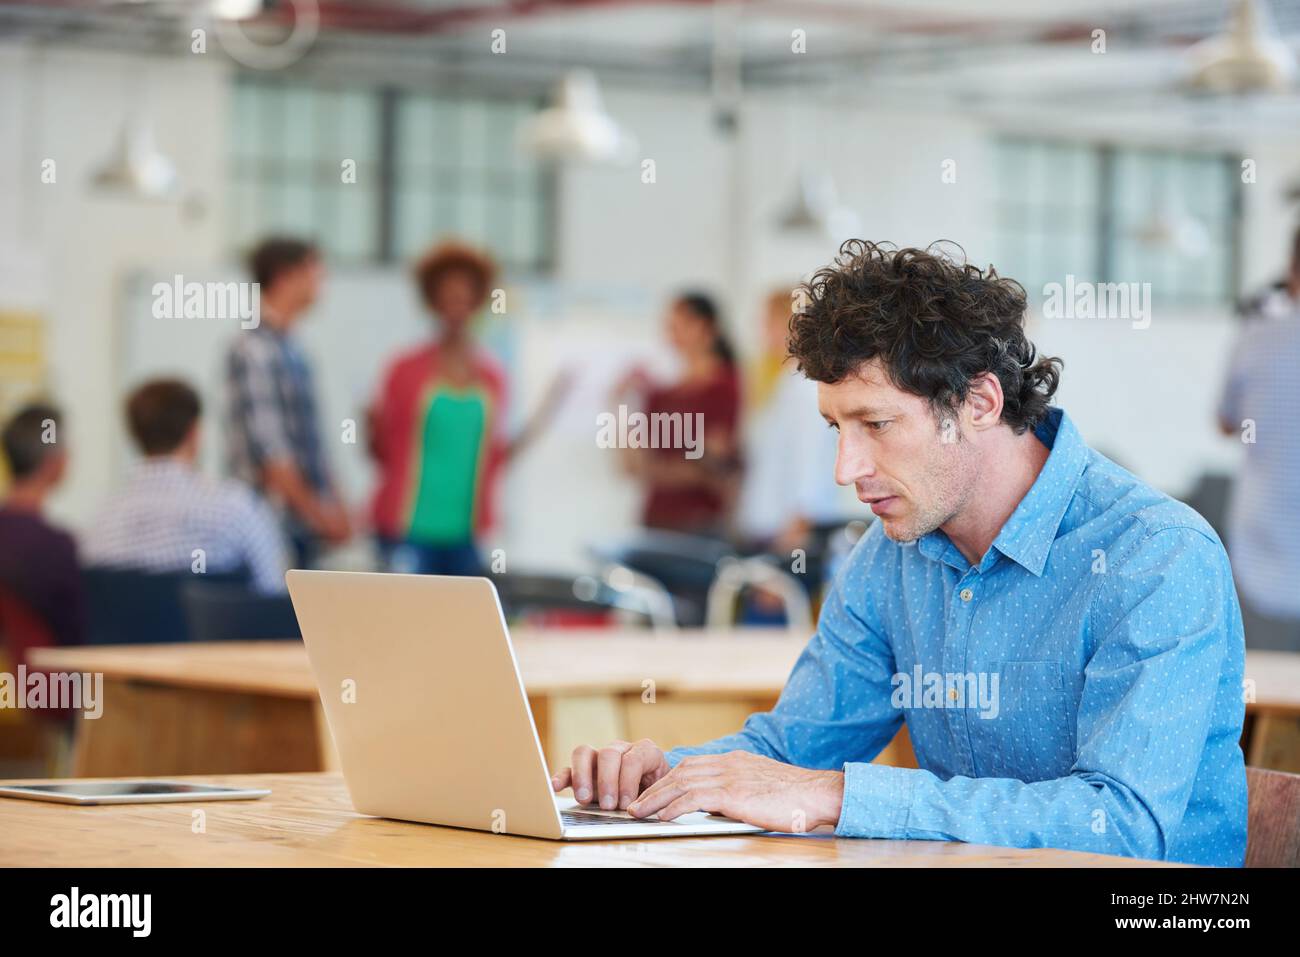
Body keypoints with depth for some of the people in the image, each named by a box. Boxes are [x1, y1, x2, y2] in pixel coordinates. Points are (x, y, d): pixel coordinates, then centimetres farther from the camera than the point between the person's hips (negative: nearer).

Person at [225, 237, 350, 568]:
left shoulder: (292, 351, 15)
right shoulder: (253, 351, -12)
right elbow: (268, 447, -17)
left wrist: (334, 509, 11)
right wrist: (316, 512, -15)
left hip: (305, 527, 9)